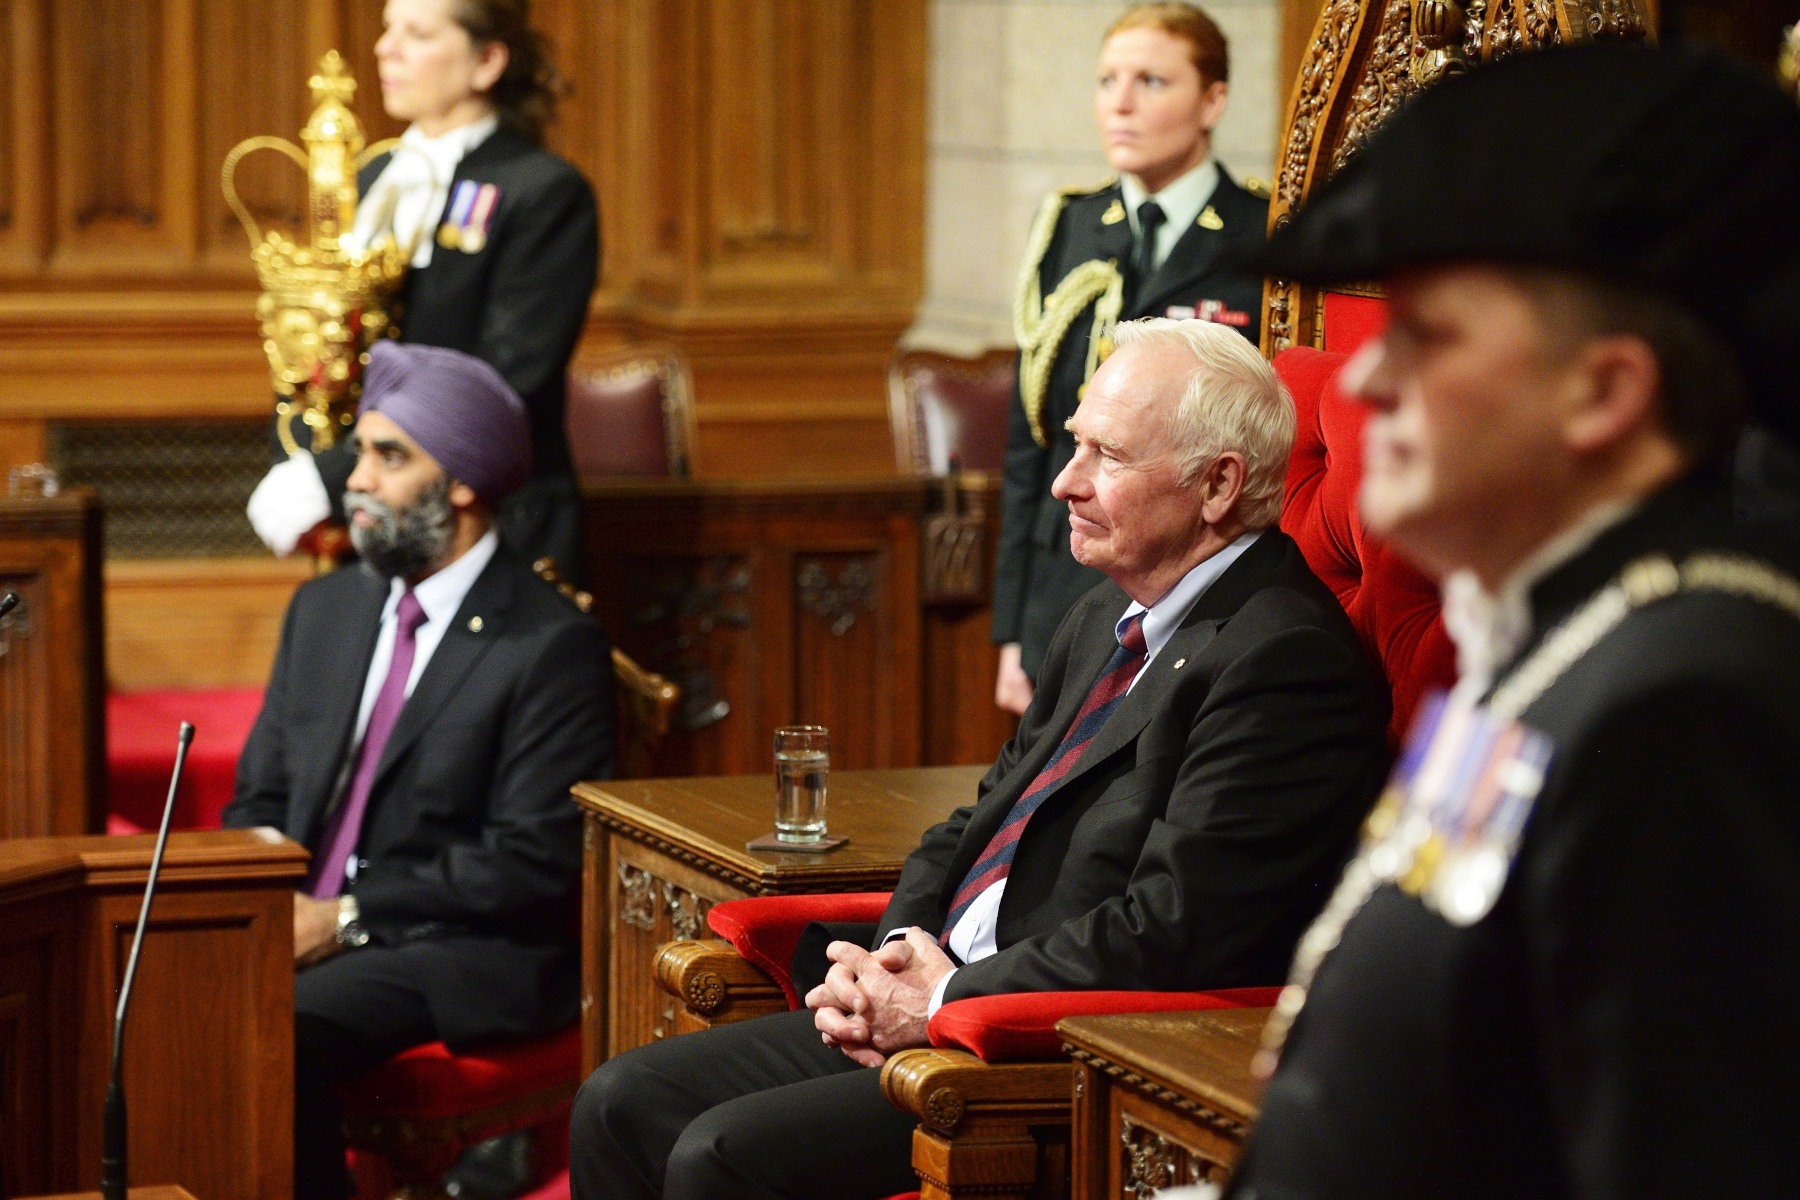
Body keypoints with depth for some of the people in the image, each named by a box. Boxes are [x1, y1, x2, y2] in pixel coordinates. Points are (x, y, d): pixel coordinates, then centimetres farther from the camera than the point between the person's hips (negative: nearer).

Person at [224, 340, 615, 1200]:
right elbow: (258, 798, 19)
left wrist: (348, 919, -16)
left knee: (278, 1030, -33)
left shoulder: (553, 646, -6)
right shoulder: (325, 608, 17)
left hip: (461, 962, -6)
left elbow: (531, 864, -12)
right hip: (304, 933, 6)